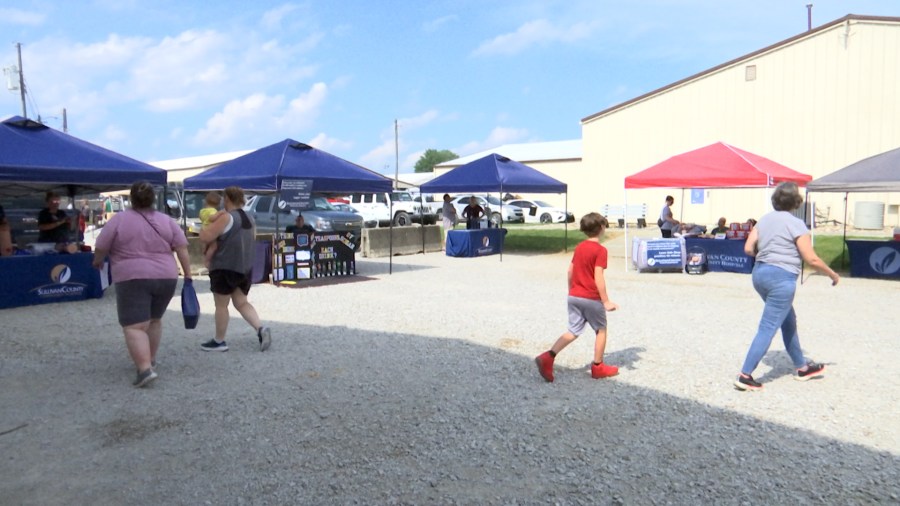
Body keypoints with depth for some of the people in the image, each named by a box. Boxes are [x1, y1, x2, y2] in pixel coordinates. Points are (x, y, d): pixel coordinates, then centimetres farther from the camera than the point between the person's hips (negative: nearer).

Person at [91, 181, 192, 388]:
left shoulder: (119, 220, -2)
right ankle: (149, 360, 30)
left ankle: (145, 369, -17)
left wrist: (97, 261, 22)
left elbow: (100, 248, 2)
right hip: (166, 278, 5)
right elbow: (183, 249, 3)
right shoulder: (167, 221, 6)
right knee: (153, 320, 22)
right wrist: (188, 275, 7)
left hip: (133, 279, -4)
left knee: (134, 327, -5)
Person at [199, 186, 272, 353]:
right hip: (245, 268, 7)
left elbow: (205, 238, -16)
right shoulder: (250, 219, 11)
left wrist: (203, 229, 4)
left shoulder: (226, 217, -14)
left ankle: (219, 341, 15)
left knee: (221, 305, 5)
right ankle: (261, 329, -6)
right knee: (241, 302, 13)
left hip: (225, 268, -7)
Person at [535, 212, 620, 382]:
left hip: (574, 296, 6)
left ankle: (547, 357, -8)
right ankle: (598, 367, 21)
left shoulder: (579, 247, 9)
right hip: (591, 298, -6)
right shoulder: (600, 250, -12)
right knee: (601, 330, 14)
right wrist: (606, 301, -16)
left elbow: (570, 271, 14)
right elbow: (598, 277, -18)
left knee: (573, 331, 8)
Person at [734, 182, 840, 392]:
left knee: (788, 321, 23)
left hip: (760, 273, 8)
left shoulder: (764, 219, 8)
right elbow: (811, 259, -11)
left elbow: (748, 249, 5)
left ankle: (802, 367, 37)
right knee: (768, 328, -4)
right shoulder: (796, 224, -10)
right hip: (781, 277, -8)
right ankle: (745, 375, -6)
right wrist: (833, 275, 4)